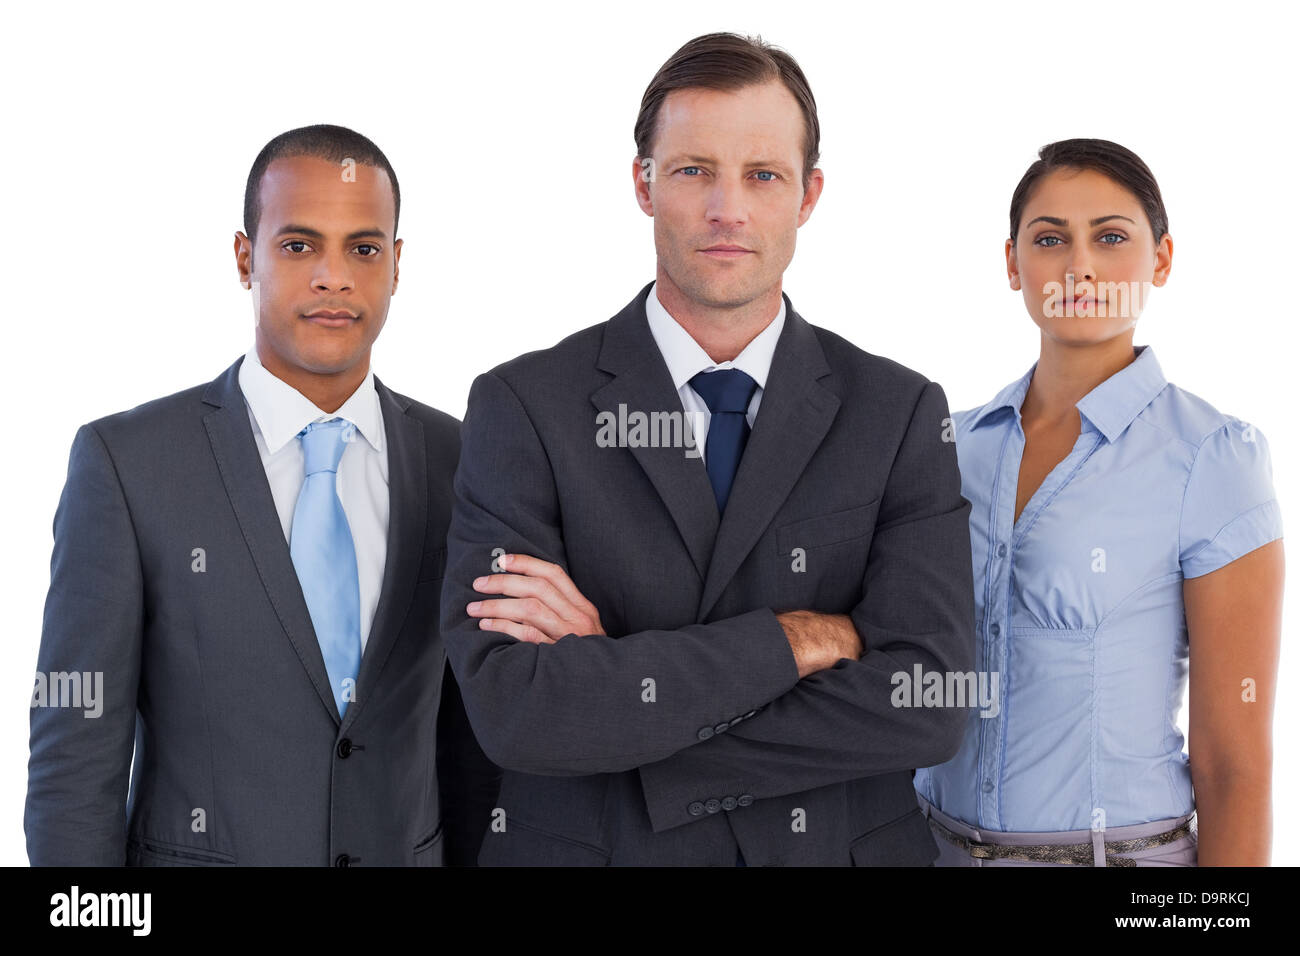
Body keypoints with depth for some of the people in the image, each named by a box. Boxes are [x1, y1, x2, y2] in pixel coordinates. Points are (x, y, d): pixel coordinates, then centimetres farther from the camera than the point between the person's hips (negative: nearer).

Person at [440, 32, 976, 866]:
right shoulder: (523, 407, -9)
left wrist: (615, 670, -19)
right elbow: (515, 711, -20)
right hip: (590, 846, -1)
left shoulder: (900, 412, -6)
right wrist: (792, 639, -20)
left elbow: (927, 705, -17)